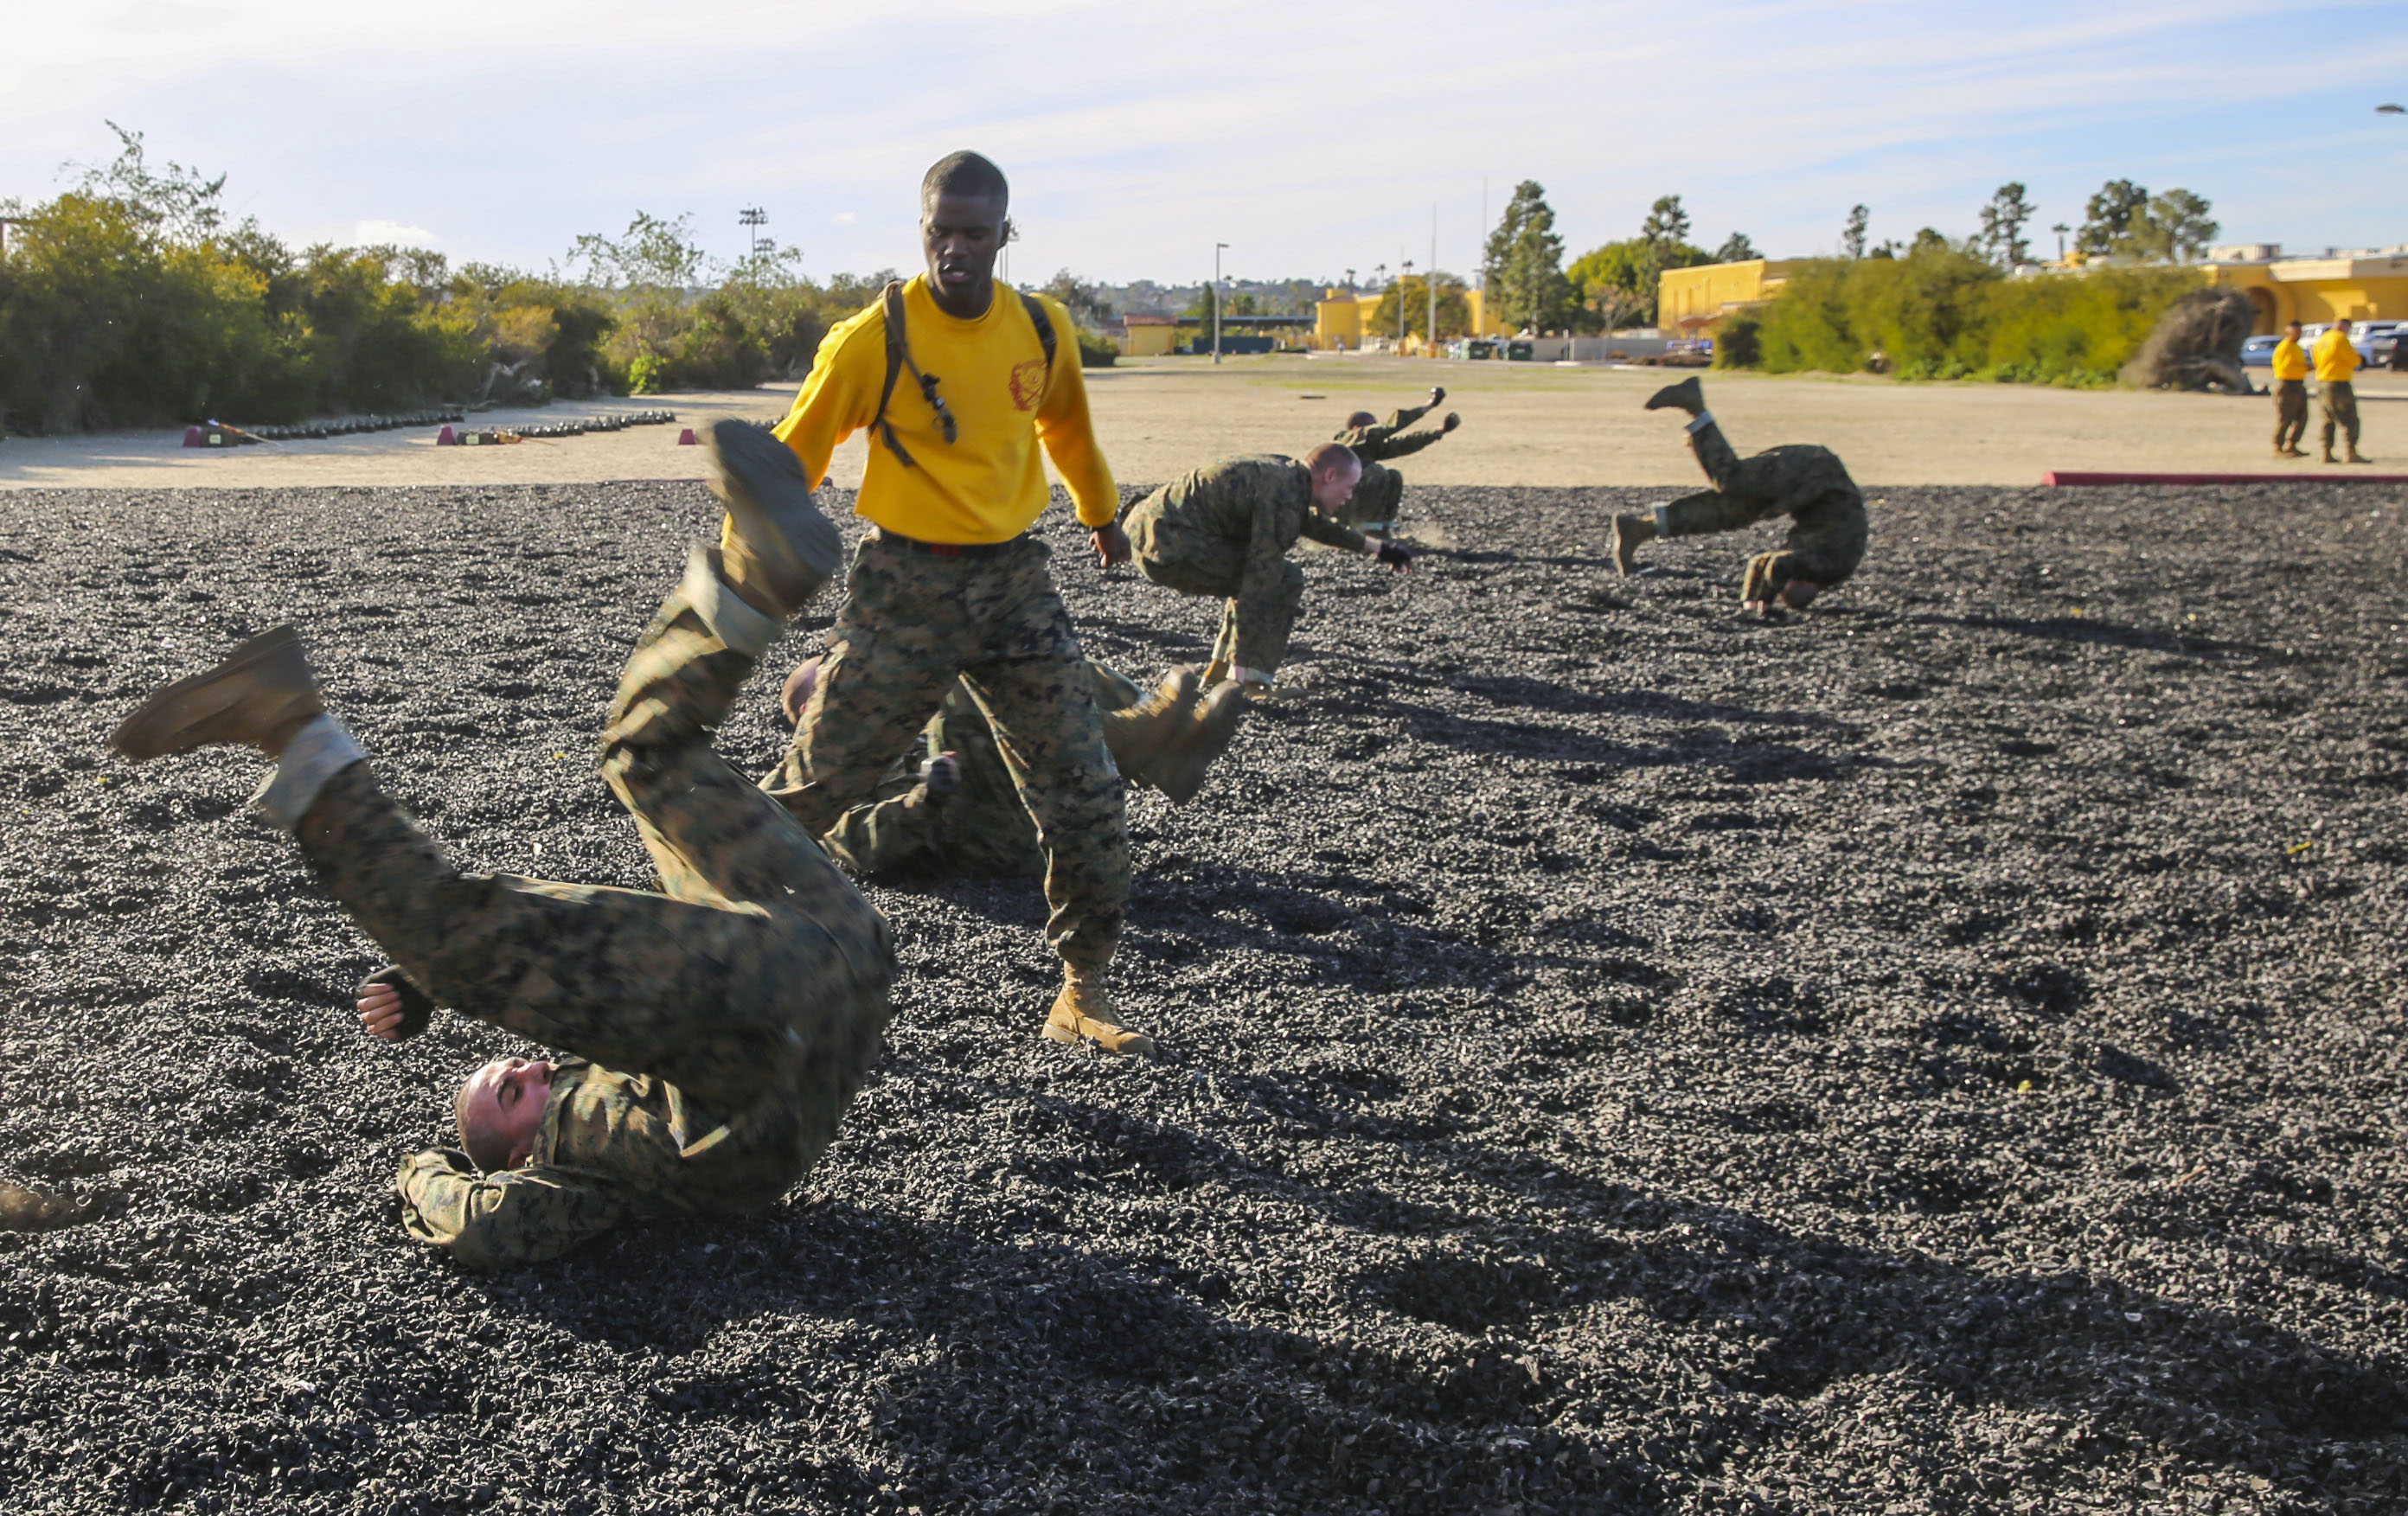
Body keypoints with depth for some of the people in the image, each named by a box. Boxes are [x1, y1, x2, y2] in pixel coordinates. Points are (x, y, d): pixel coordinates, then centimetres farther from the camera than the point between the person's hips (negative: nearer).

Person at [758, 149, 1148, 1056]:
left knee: (1088, 797, -2)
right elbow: (795, 456, -1)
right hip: (904, 585, -3)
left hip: (1015, 579, 4)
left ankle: (1081, 993, 11)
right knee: (815, 789, 3)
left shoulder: (1044, 329, 2)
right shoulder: (874, 338, -11)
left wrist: (1101, 514, 35)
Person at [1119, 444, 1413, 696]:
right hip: (1169, 546, -10)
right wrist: (1242, 667, -20)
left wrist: (1373, 547, 49)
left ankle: (1220, 671, 26)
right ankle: (1250, 682, -7)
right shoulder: (1285, 497, -16)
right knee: (1284, 581, -7)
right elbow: (1262, 581, -20)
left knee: (1255, 574, 26)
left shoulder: (1280, 471, 16)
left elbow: (1310, 521, 38)